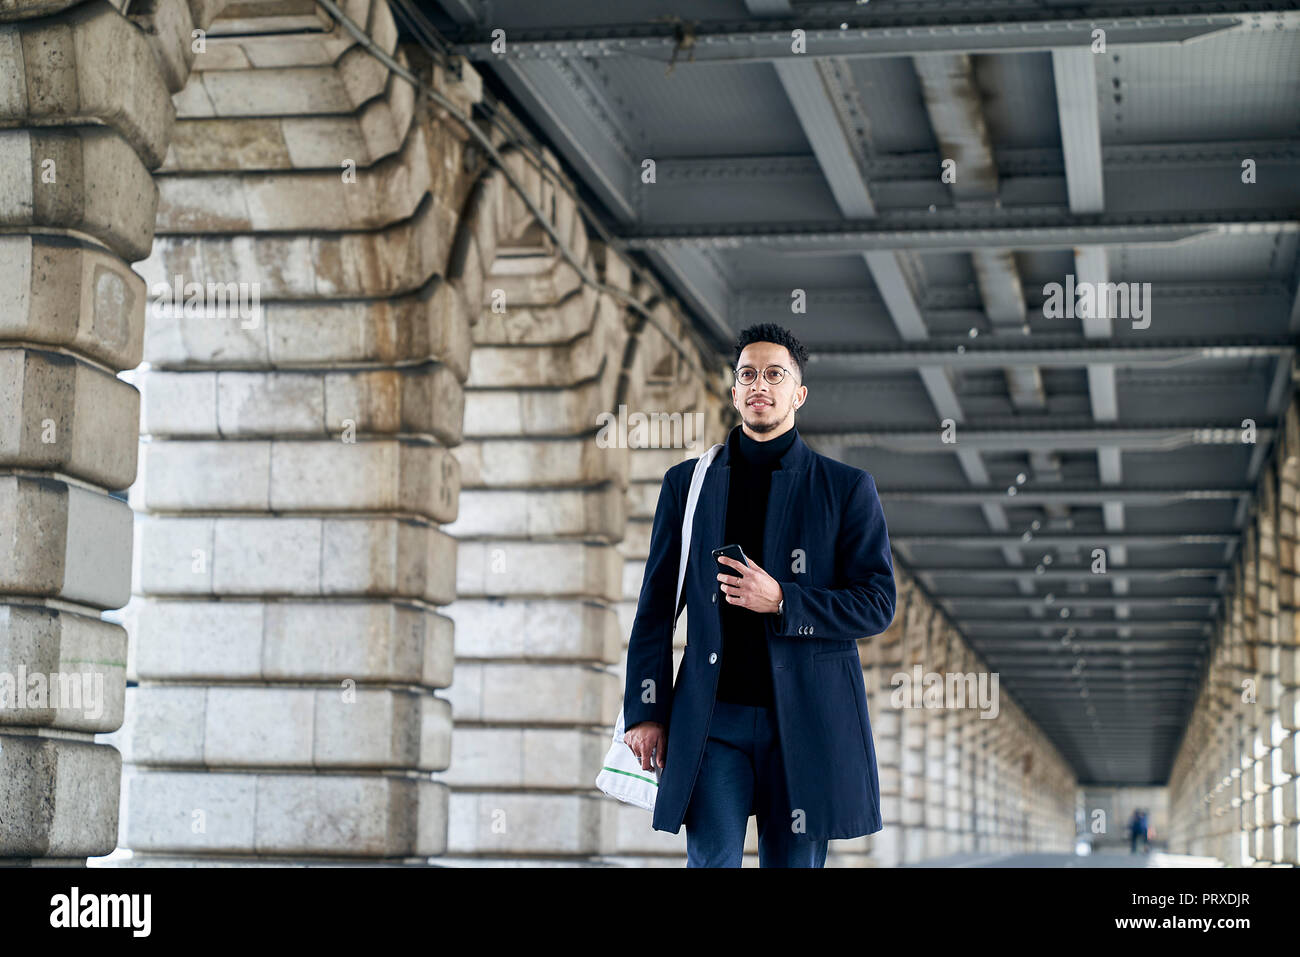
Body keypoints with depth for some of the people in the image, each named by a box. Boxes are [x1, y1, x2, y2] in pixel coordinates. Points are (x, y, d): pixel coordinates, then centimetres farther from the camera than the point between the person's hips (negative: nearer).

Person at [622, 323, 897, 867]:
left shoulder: (847, 489, 6)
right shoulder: (686, 484, 11)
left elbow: (877, 604, 1)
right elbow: (656, 605, 10)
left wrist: (782, 602, -13)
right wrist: (645, 710, 3)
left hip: (807, 719, -1)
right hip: (712, 719, 1)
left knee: (795, 861, 4)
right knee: (712, 860, -6)